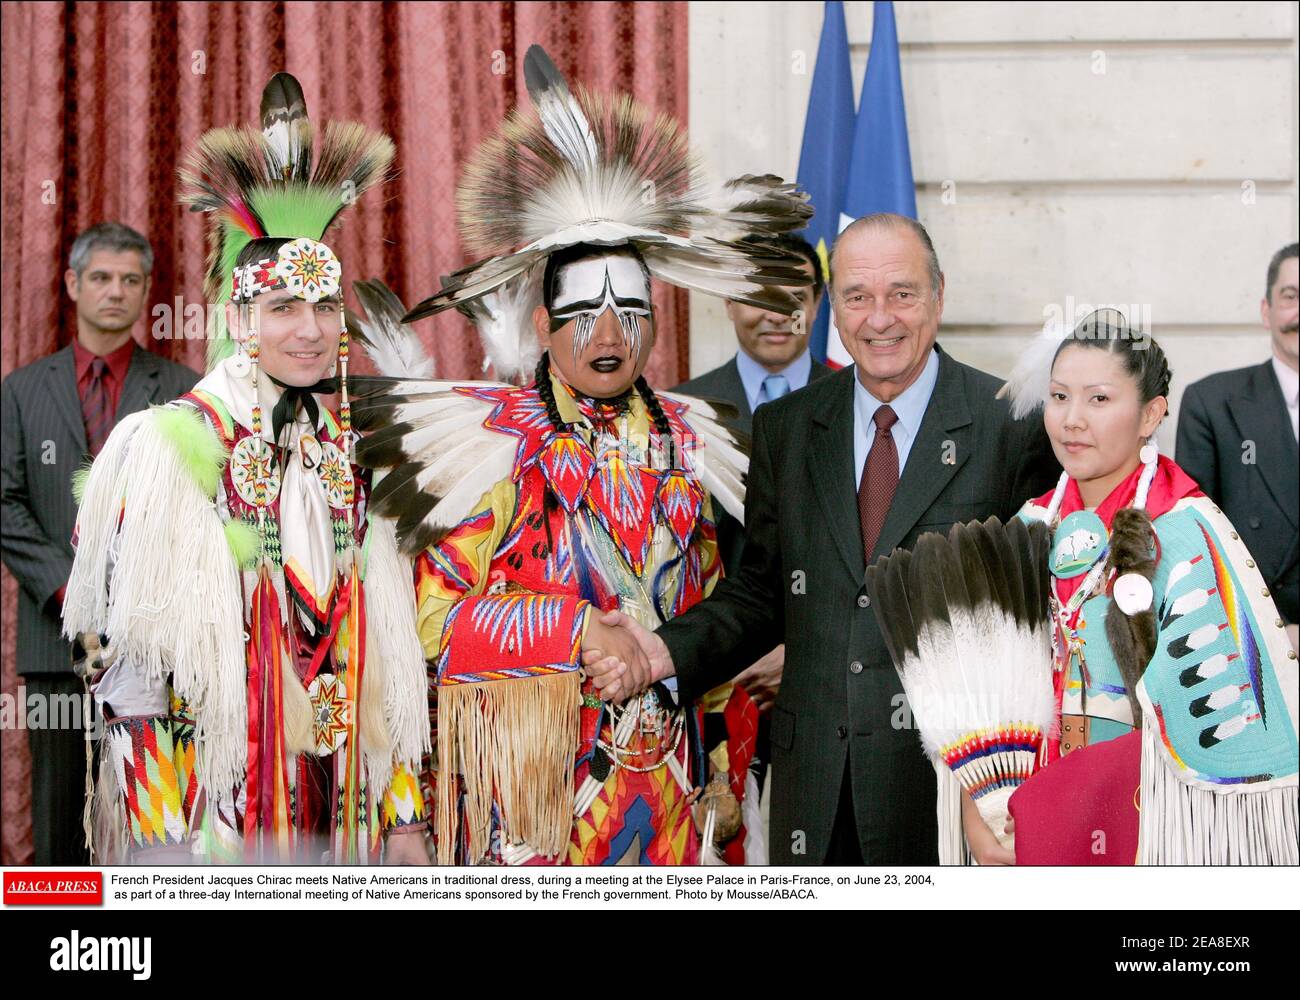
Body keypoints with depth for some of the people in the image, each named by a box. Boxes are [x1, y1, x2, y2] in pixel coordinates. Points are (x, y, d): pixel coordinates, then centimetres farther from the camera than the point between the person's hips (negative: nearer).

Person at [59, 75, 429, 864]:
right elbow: (128, 668, -9)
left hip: (345, 809, 4)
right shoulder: (166, 446, -7)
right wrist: (161, 845, -12)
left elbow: (395, 657, 11)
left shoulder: (361, 452, 7)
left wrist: (405, 817, 8)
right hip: (215, 809, -4)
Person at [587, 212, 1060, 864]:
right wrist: (668, 652, -5)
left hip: (948, 763, -3)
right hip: (814, 779, 3)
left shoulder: (1014, 425, -4)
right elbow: (762, 590, 12)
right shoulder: (783, 428, 9)